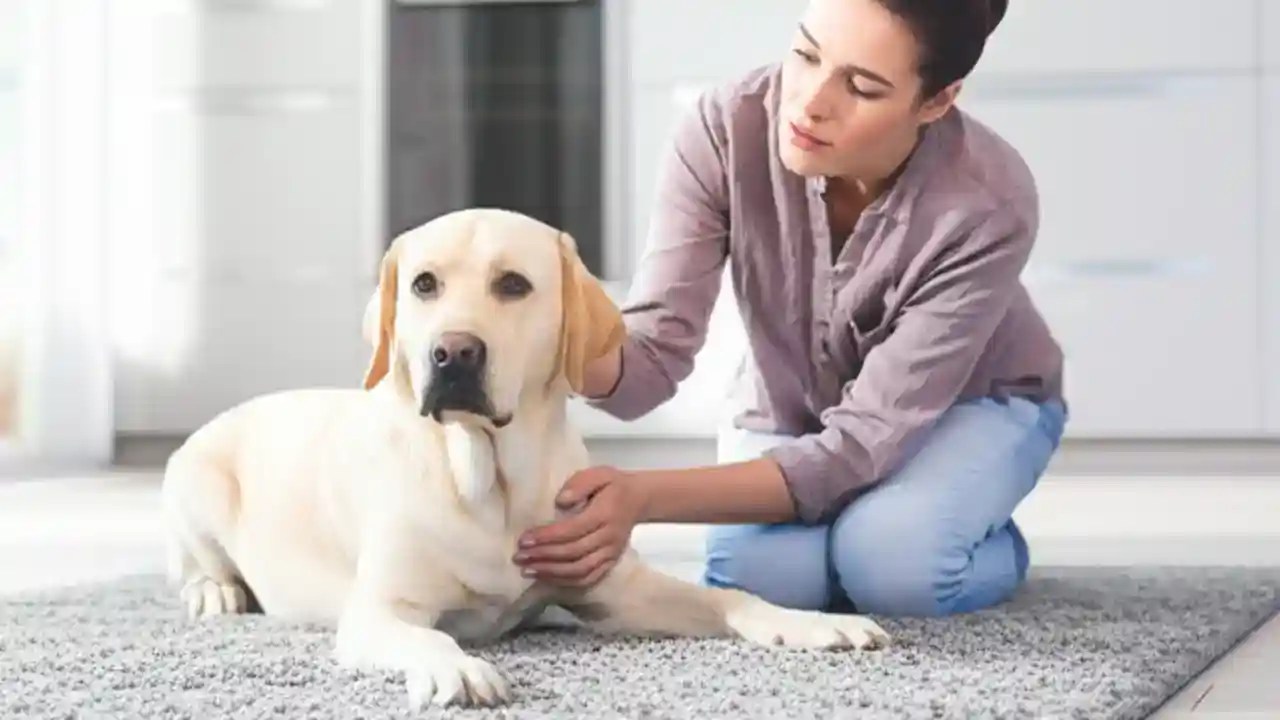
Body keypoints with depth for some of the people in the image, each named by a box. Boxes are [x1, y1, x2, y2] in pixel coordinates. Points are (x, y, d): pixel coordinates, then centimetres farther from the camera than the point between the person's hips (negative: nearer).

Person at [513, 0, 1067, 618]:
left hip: (972, 403, -2)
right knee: (758, 572, -29)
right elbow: (652, 358, -30)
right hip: (789, 411, 2)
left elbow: (860, 447, -37)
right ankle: (861, 536, 5)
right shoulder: (727, 127, -30)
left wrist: (645, 495, -49)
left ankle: (994, 545, 2)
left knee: (892, 561, -33)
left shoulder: (988, 204, -36)